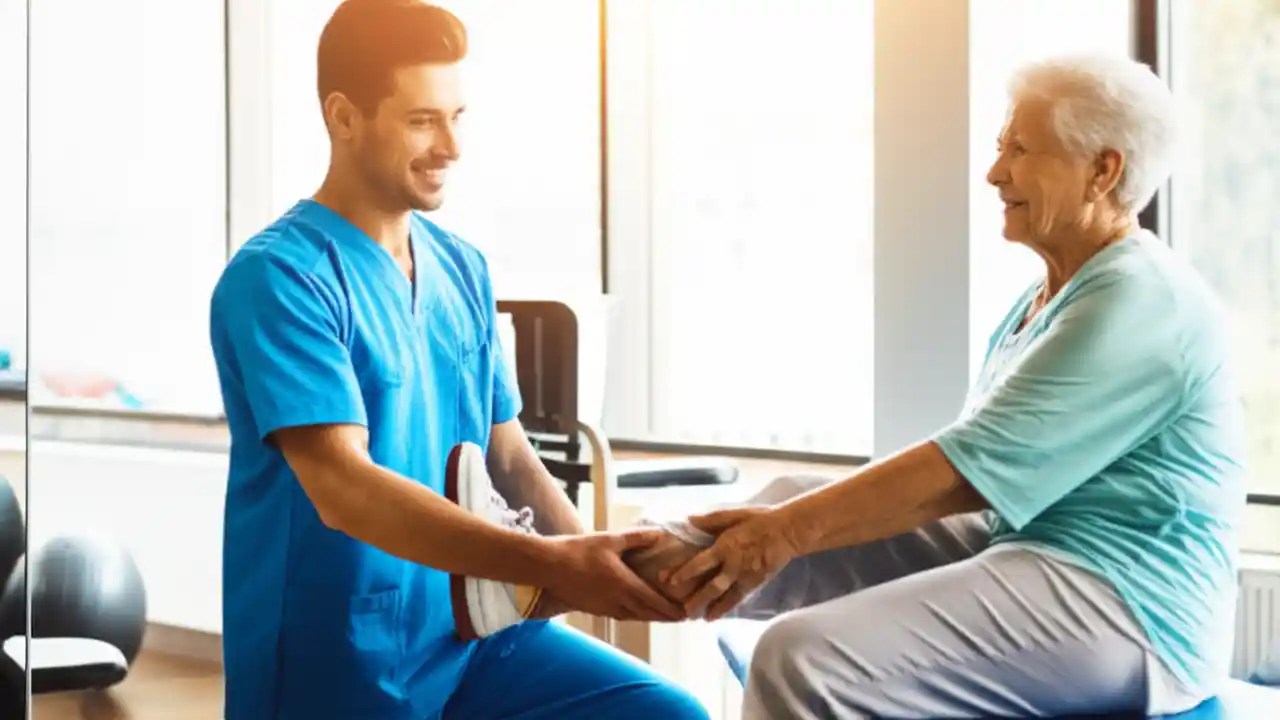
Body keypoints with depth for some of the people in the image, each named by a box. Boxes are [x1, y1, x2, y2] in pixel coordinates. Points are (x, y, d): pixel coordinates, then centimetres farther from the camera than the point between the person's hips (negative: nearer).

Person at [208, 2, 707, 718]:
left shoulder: (464, 270, 7)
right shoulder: (278, 278, -14)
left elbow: (509, 457, 10)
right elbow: (344, 489, -24)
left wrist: (595, 563, -11)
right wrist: (553, 565, -32)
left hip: (474, 632, 6)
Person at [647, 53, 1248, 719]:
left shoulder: (1139, 302, -15)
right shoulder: (1049, 295, 18)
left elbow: (974, 468, -21)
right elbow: (971, 473, 13)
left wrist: (788, 532, -20)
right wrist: (785, 523, 3)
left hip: (1118, 604, -10)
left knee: (805, 661, -25)